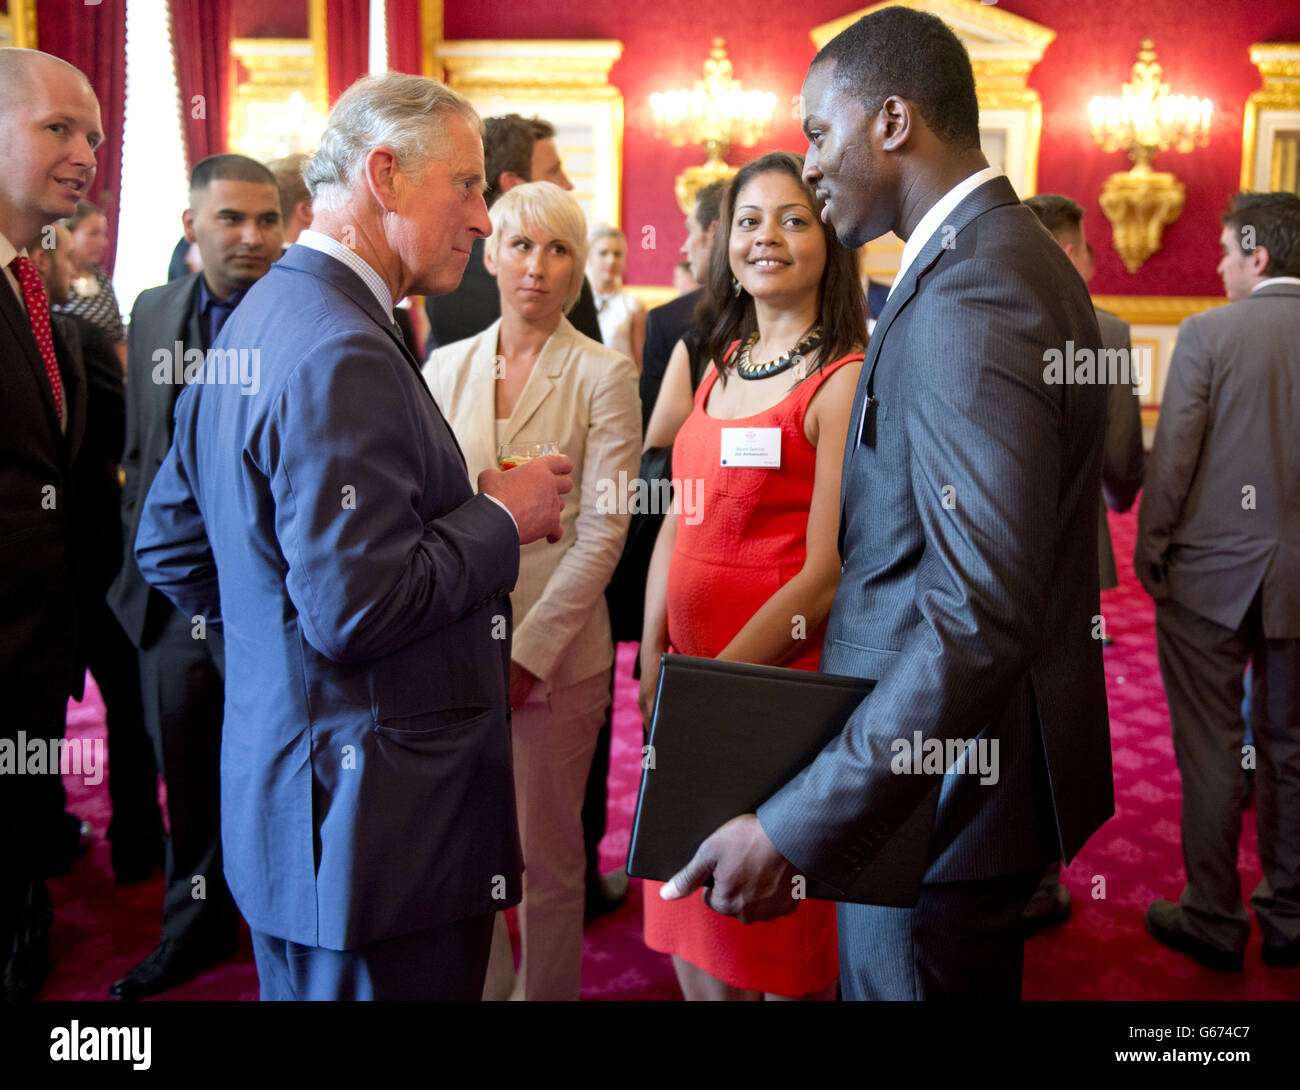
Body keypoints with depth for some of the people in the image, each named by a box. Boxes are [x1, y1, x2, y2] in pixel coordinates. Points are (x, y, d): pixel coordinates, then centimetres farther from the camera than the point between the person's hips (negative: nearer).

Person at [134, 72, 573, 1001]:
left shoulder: (258, 320, 11)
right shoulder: (343, 353, -22)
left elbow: (169, 545, 16)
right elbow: (357, 606, -27)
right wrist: (501, 516, -14)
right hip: (376, 821, -10)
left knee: (307, 982, 24)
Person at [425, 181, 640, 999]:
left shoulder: (605, 375, -4)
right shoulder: (447, 366, 7)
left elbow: (603, 532, -9)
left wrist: (529, 652, -14)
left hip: (556, 649, -3)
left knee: (547, 854, 8)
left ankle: (547, 990, 29)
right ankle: (484, 986, 34)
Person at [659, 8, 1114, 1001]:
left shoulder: (968, 300, -24)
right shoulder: (1005, 256, 9)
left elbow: (978, 619, -30)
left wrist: (797, 829, -30)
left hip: (941, 783, -10)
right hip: (979, 763, 10)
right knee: (973, 981, 26)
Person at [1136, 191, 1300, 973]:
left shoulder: (1209, 332, -10)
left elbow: (1173, 455, -12)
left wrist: (1150, 549, 0)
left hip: (1212, 569, -4)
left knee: (1212, 751, 6)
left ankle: (1214, 920, 16)